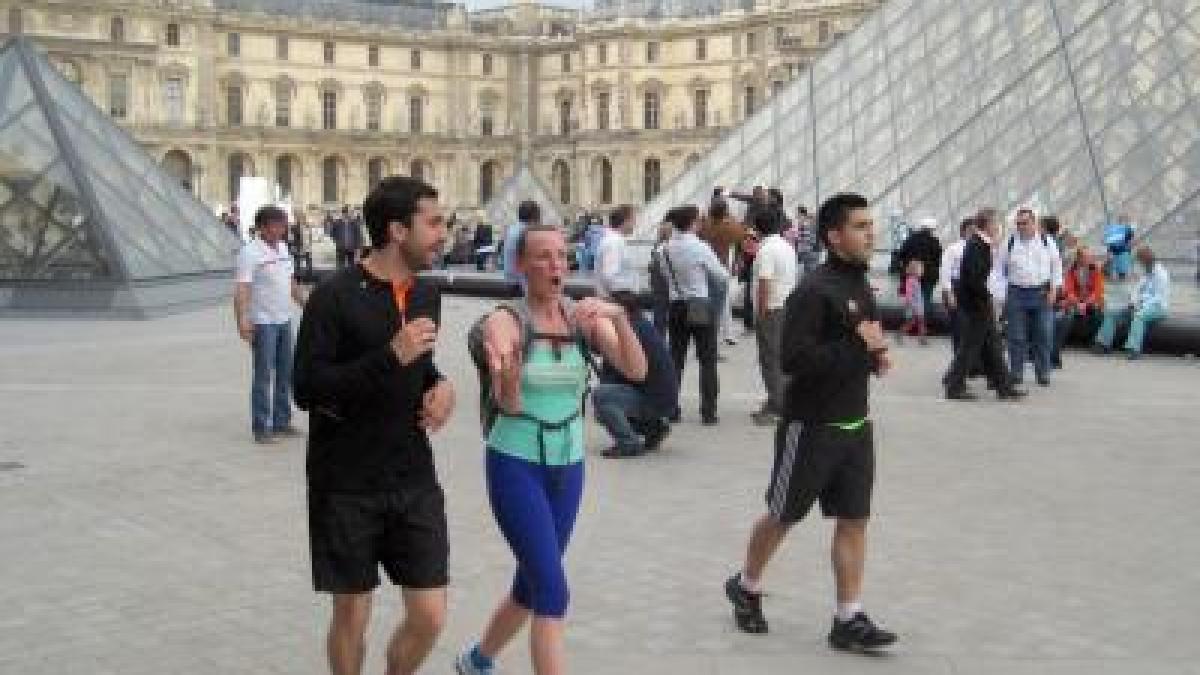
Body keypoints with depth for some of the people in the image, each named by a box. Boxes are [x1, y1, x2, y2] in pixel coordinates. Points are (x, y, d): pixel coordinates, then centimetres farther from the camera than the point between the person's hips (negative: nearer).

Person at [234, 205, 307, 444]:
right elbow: (242, 289, -21)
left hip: (284, 320, 8)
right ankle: (261, 427, 3)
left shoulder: (283, 248, 11)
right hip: (262, 323, -8)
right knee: (263, 375, -4)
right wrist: (242, 320, -30)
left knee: (285, 373, 13)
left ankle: (281, 422, 22)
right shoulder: (251, 252, -14)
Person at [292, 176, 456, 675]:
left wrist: (439, 385, -1)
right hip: (347, 488, -5)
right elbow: (306, 389, -17)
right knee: (351, 616, 8)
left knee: (429, 617, 3)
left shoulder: (426, 294, 6)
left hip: (414, 482, 5)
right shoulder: (335, 296, -14)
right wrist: (390, 356, -25)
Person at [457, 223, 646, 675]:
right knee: (552, 591, -14)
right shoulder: (504, 322, -12)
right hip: (516, 465, -5)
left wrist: (619, 317, -31)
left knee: (532, 585, 17)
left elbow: (636, 371, -15)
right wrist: (507, 377, -46)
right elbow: (510, 404, -23)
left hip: (568, 467, 5)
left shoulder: (584, 318, -2)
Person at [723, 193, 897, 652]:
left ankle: (848, 619, 11)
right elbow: (794, 359, -26)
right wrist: (858, 346, -23)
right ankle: (745, 588, 31)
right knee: (783, 515, 9)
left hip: (855, 424, 7)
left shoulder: (861, 285, 9)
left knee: (854, 520, 5)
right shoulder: (815, 290, -19)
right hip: (812, 425, -7)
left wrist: (875, 356, 2)